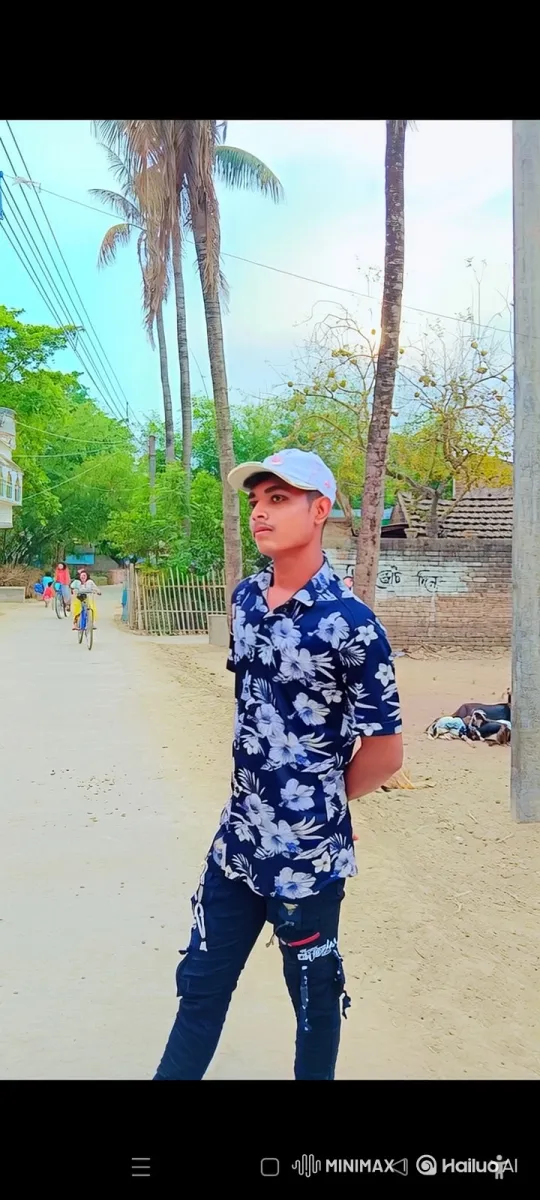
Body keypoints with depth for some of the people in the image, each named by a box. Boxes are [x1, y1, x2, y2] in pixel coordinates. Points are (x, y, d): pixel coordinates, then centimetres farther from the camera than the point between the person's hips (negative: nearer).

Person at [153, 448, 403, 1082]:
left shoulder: (350, 623, -19)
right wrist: (261, 793, 12)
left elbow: (385, 751, -12)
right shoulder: (246, 597, 2)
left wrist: (320, 804, 1)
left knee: (314, 999, 15)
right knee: (200, 985, 16)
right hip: (236, 841, 6)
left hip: (307, 856, -6)